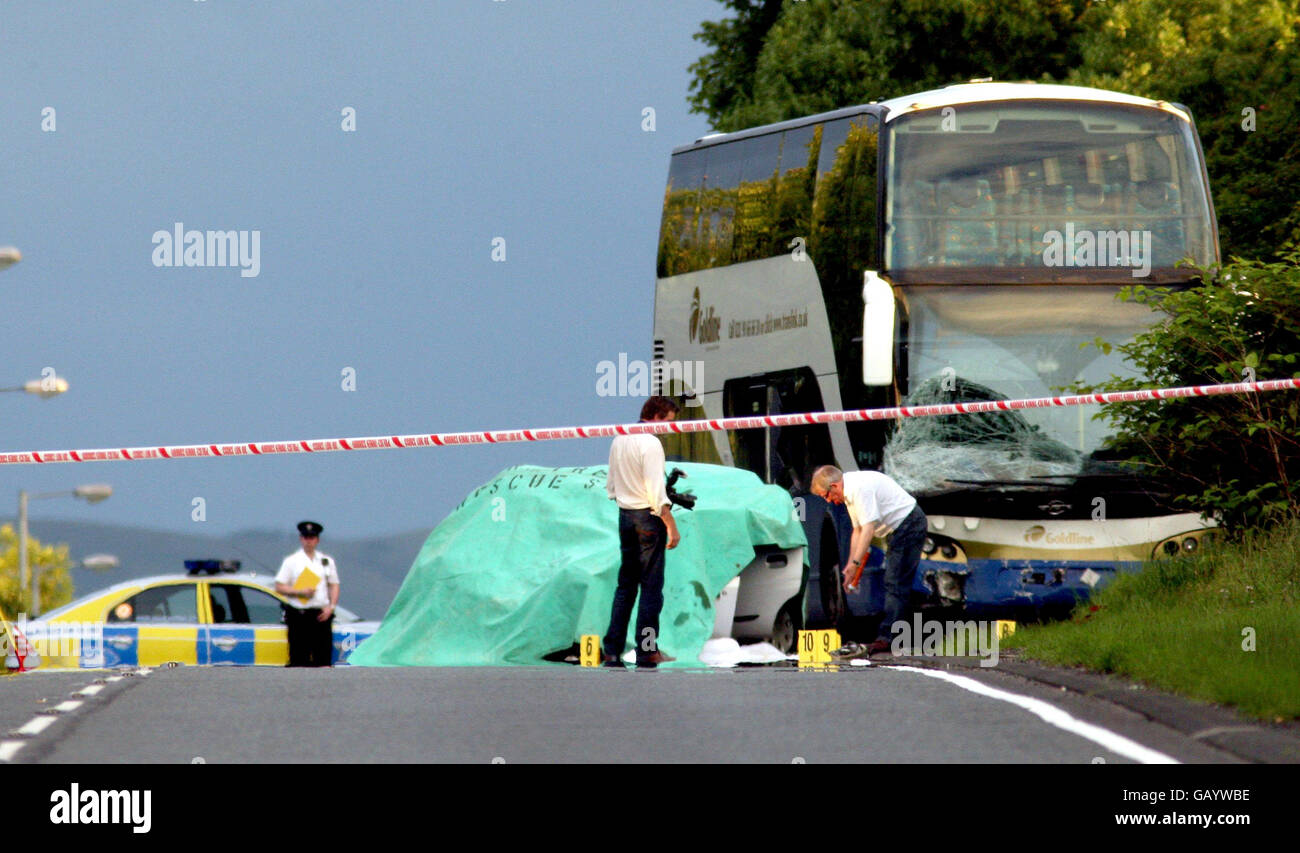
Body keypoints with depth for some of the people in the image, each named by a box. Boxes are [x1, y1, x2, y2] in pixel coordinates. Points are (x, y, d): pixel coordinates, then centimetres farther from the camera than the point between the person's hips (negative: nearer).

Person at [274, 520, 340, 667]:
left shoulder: (327, 561, 13)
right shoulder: (291, 561, 5)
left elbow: (334, 585, 14)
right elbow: (279, 587, 2)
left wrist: (331, 606, -2)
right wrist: (300, 592, -12)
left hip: (322, 615, 2)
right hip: (299, 615, -2)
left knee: (323, 656, -2)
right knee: (299, 659, -5)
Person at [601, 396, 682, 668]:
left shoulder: (619, 440, 10)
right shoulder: (650, 444, -14)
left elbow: (610, 485, 16)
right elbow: (656, 490, -19)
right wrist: (671, 525, -18)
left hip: (625, 515, 8)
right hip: (648, 517, -8)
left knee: (626, 583, 11)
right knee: (651, 585, -2)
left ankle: (612, 650, 7)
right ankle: (647, 651, -2)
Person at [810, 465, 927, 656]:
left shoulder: (860, 488, -22)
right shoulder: (849, 492, 11)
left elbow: (868, 529, -26)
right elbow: (858, 530, 16)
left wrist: (855, 564, -25)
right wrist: (850, 566, 11)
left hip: (909, 527, -11)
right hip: (898, 530, 11)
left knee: (895, 585, -14)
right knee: (894, 585, 11)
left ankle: (886, 638, -19)